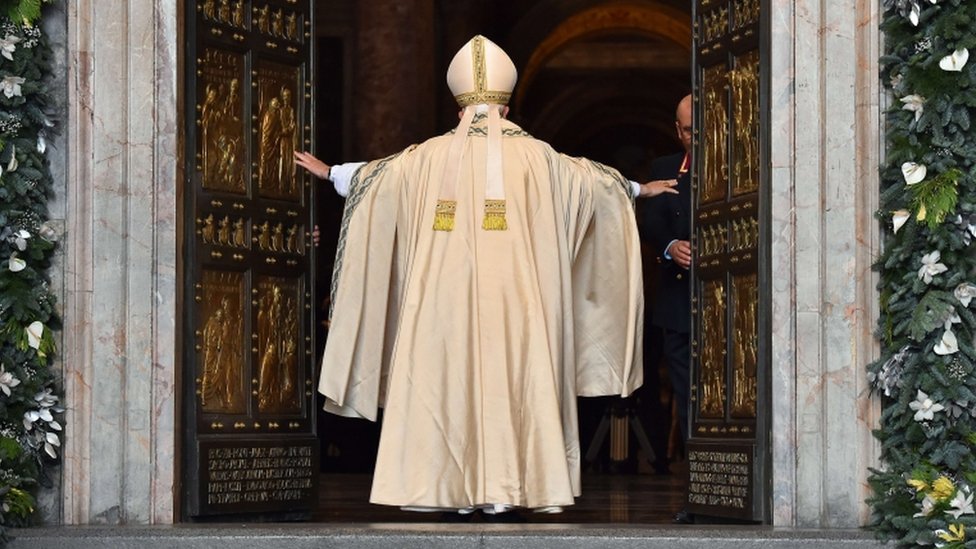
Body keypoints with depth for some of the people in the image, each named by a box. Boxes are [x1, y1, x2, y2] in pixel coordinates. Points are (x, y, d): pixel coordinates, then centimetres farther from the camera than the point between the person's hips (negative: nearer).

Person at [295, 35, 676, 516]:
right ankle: (501, 489, 0)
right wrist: (637, 189, 31)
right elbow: (591, 179, 14)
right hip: (511, 297, 0)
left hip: (445, 298, 0)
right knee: (508, 382, 2)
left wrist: (331, 173, 32)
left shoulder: (431, 155, 3)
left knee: (447, 381, 4)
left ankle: (455, 490, 3)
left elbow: (375, 175, 14)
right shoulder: (533, 155, 2)